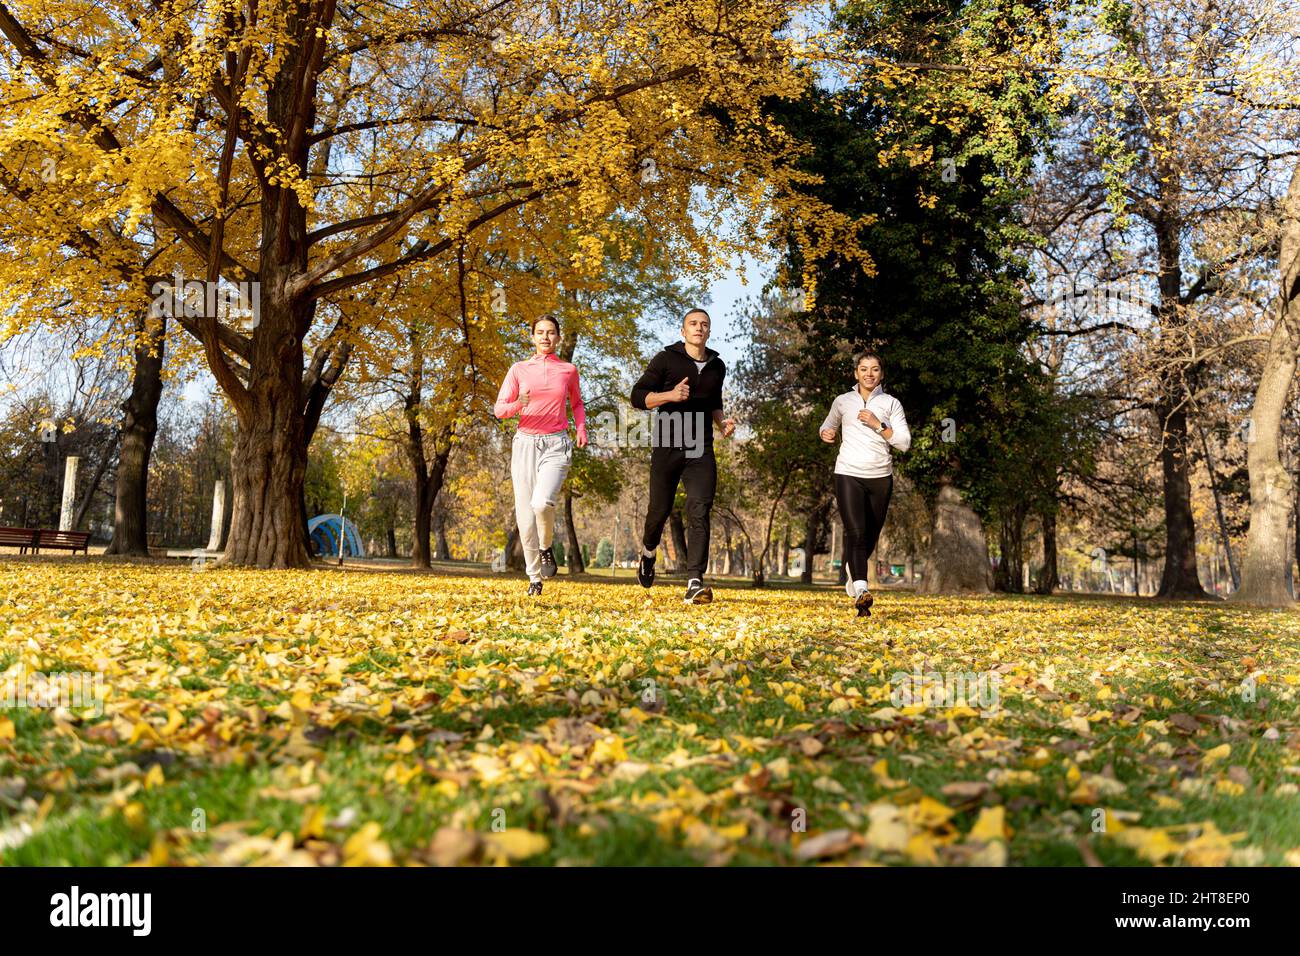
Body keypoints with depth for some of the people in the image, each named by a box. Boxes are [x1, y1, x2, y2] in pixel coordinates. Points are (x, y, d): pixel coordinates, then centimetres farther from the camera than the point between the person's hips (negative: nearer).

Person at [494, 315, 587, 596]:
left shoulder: (568, 370, 8)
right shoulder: (519, 369, 5)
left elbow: (577, 403, 25)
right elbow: (499, 409, 1)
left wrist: (581, 428, 7)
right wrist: (517, 404, -20)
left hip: (556, 445, -1)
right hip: (525, 444, 1)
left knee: (542, 502, -25)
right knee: (525, 513, -2)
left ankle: (546, 547, 6)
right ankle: (535, 576, 14)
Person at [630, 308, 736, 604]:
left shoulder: (717, 367, 16)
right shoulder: (666, 360, 1)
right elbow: (638, 396, -4)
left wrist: (722, 421, 10)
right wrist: (669, 395, -20)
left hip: (701, 449, 2)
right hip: (667, 447, -2)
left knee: (699, 512, -13)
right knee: (660, 509, 7)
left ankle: (695, 582, -18)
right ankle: (648, 552, 41)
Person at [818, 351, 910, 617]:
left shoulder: (891, 403, 5)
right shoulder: (842, 401, 8)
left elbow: (904, 443, -2)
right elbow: (827, 426, 26)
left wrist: (878, 425, -14)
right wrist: (825, 433, 2)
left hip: (880, 477, 2)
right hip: (848, 475, -1)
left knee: (870, 537, 13)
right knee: (856, 532, -19)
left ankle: (854, 573, 43)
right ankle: (861, 591, -27)